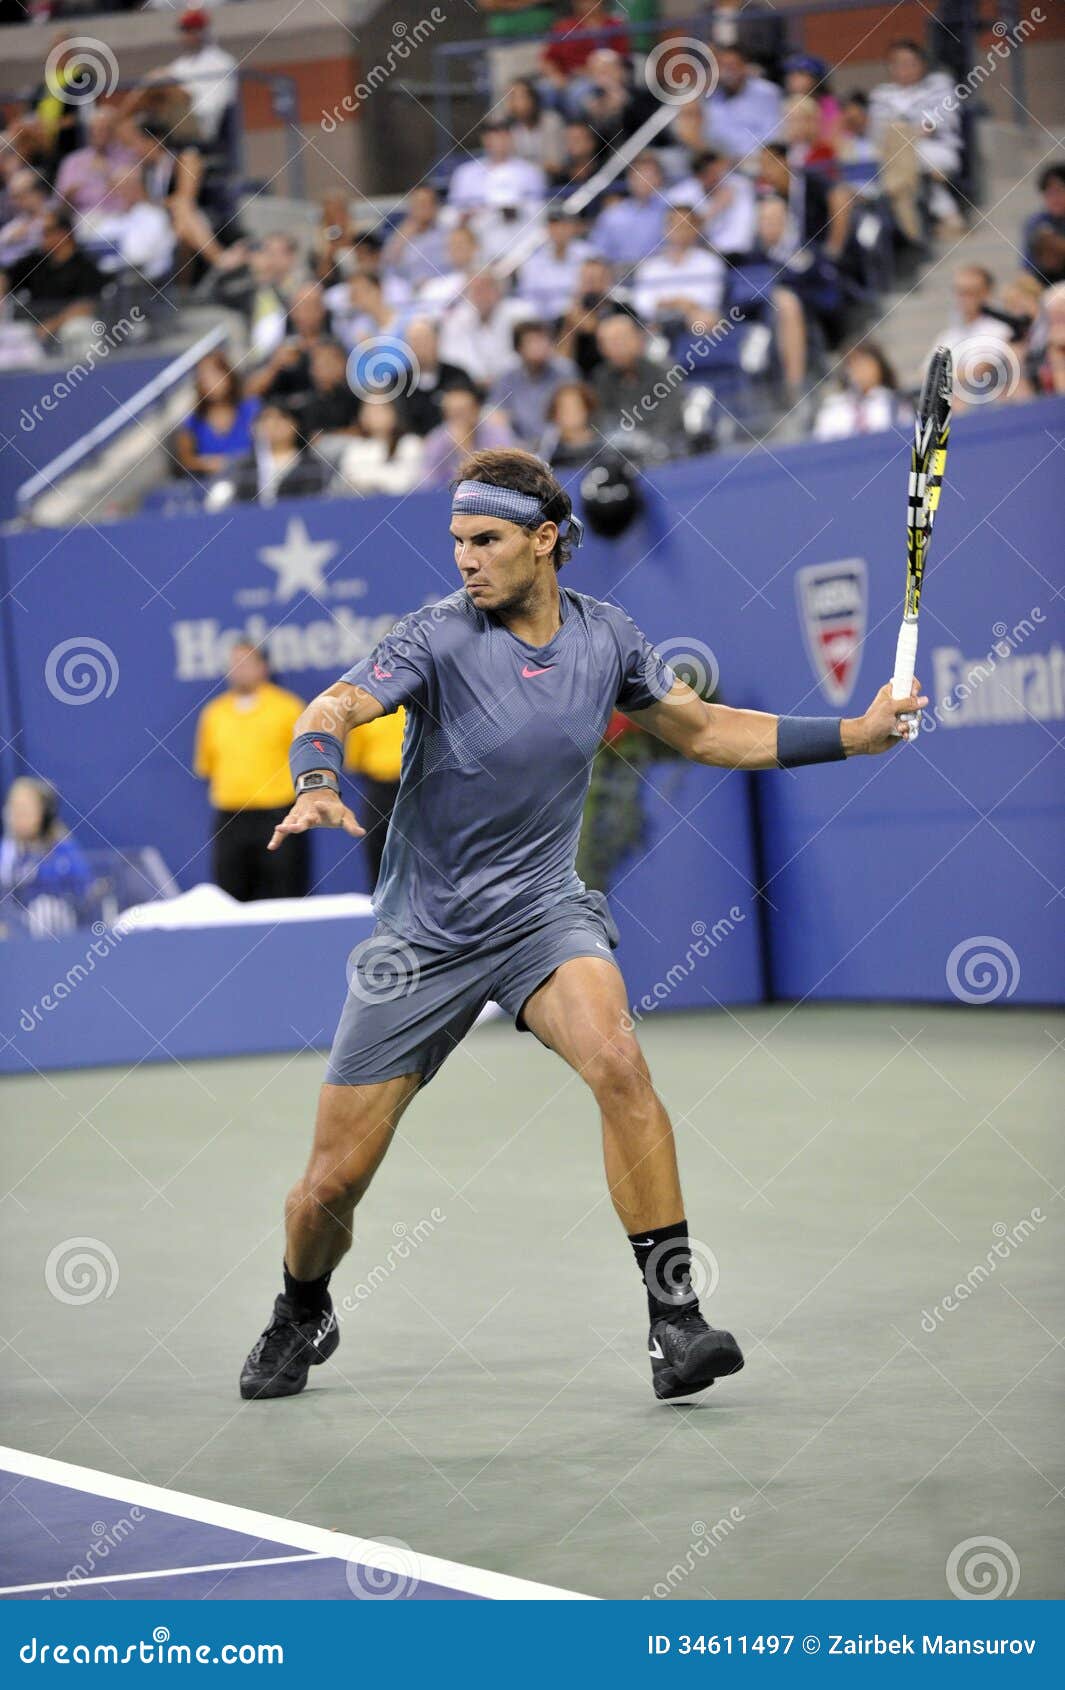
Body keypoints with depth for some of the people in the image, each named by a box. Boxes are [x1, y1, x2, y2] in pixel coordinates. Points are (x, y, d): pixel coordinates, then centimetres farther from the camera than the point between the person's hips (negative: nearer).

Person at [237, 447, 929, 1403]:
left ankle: (676, 1320, -23)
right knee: (333, 1181, 0)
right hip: (422, 932, -2)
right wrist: (318, 786, -52)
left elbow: (706, 733, 13)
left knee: (617, 1062, -30)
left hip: (543, 909, 2)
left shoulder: (605, 638, -1)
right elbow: (332, 711, -29)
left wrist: (855, 735, 6)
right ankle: (303, 1318, 34)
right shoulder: (438, 639, -14)